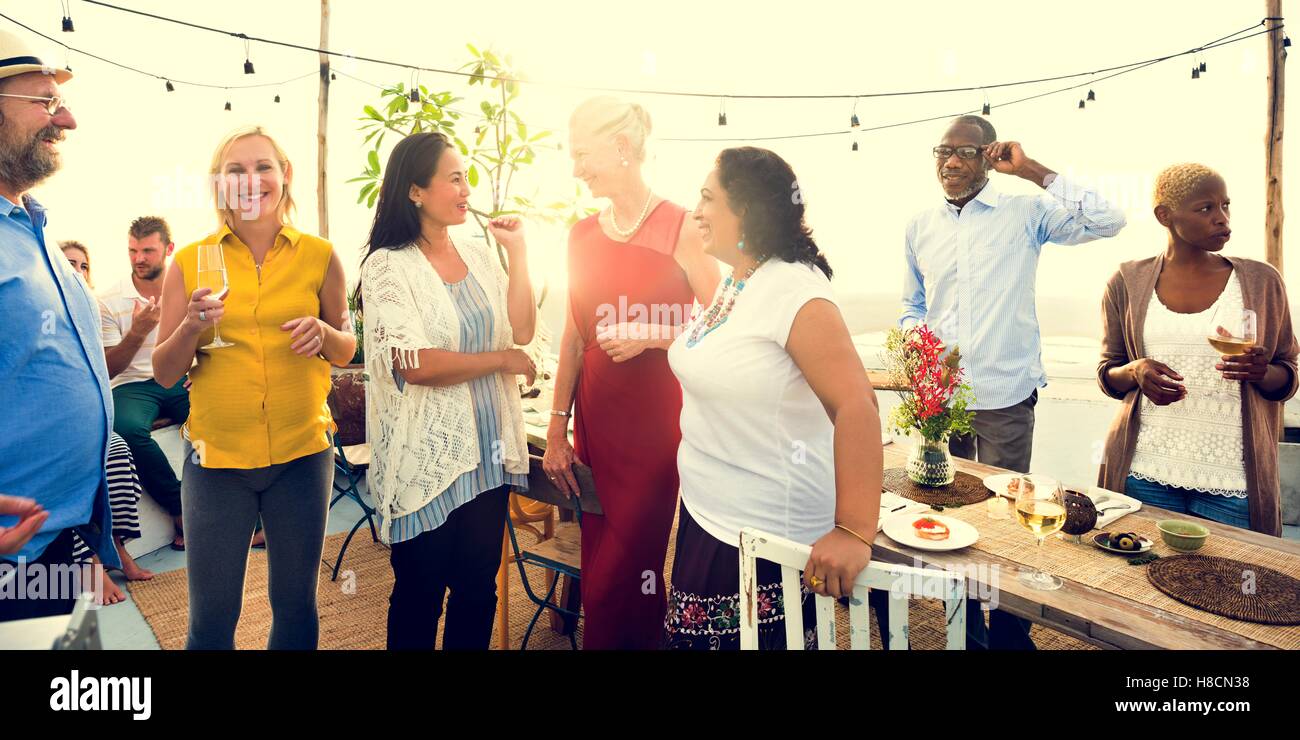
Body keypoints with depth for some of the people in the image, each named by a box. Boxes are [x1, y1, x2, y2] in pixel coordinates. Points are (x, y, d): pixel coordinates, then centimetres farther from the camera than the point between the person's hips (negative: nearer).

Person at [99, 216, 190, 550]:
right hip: (133, 385, -1)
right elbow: (107, 370, 0)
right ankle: (182, 510, -20)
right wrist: (137, 331, -17)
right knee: (128, 429, -37)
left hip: (181, 381, 1)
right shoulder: (109, 301, 3)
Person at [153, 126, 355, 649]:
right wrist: (192, 327, -18)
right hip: (216, 455, 0)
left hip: (301, 454, 0)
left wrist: (323, 333, -13)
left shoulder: (319, 257, 1)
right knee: (211, 619, 8)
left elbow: (346, 351, 9)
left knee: (296, 605, 12)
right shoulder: (190, 262, 0)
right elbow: (164, 374, 2)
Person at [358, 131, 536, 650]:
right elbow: (414, 364, -19)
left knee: (479, 589, 15)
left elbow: (522, 330, 0)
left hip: (487, 452, 5)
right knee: (420, 597, 12)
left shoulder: (480, 255, 8)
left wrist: (517, 252, -4)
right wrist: (501, 360, -11)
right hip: (428, 459, -5)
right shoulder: (388, 266, -9)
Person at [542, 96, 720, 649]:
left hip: (661, 423, -4)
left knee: (616, 581, -2)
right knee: (599, 573, 12)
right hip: (597, 426, 5)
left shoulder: (680, 228, -6)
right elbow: (574, 336, 12)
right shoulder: (582, 235, 8)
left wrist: (651, 338, -18)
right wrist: (557, 428, 10)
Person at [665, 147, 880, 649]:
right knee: (695, 638, 21)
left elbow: (857, 404, -29)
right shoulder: (732, 284, 6)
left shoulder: (793, 289, -22)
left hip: (766, 542, -8)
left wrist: (854, 532, -32)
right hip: (706, 517, 9)